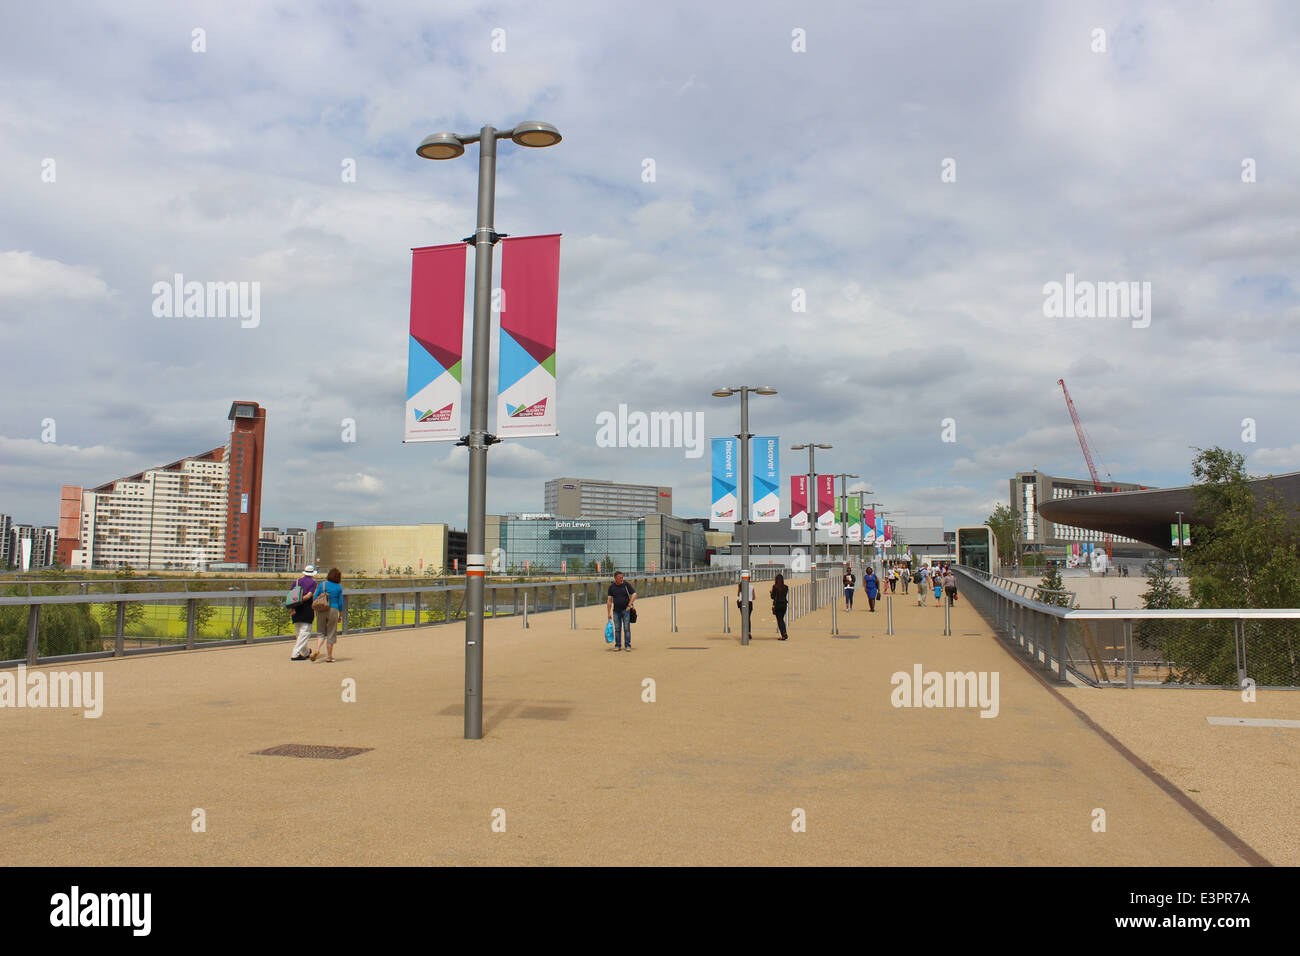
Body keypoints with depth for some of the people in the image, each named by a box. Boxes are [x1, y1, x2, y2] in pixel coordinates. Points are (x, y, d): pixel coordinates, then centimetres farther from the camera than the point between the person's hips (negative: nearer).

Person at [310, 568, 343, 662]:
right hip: (333, 610, -2)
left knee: (322, 633, 15)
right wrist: (341, 615, 10)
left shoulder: (322, 585, 4)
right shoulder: (339, 587, -2)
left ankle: (317, 650, -10)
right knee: (331, 634, 6)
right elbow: (340, 602, 0)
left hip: (322, 610, 2)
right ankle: (329, 657, 9)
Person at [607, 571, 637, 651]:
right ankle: (618, 645, 11)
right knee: (617, 629, 5)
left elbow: (634, 594, -1)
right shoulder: (611, 587, 3)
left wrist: (629, 605, -8)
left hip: (626, 610, -2)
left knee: (627, 628, -3)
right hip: (616, 611, 2)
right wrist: (609, 613, 1)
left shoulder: (626, 585, -2)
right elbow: (609, 600, 5)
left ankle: (628, 646, 1)